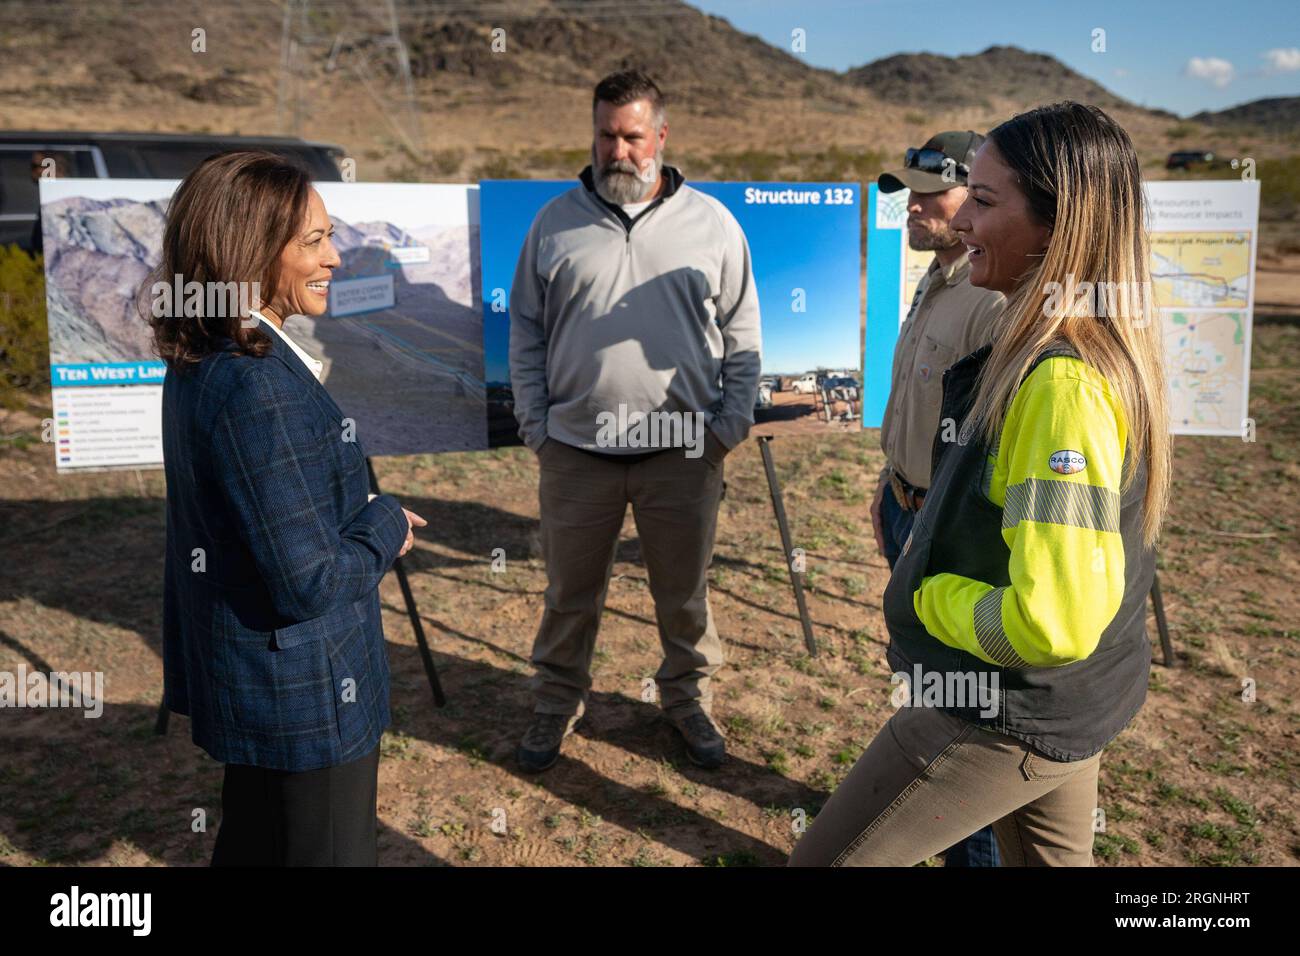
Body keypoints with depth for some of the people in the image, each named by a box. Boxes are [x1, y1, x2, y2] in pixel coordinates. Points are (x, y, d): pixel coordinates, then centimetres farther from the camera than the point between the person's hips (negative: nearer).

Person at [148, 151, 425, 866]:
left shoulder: (197, 369, 3)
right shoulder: (260, 390, -27)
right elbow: (309, 584, -26)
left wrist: (364, 514, 8)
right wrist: (388, 527, -10)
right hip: (305, 697, -9)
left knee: (250, 845, 27)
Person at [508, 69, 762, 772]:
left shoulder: (711, 223, 3)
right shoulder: (554, 223, 4)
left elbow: (742, 331, 6)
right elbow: (525, 331, 8)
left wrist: (732, 422, -1)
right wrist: (534, 424, 1)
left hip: (683, 451, 0)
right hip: (575, 451, 1)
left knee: (684, 593, 14)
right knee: (570, 592, 14)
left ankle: (689, 700, 36)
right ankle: (557, 704, 35)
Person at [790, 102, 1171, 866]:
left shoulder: (1060, 384, -29)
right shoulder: (1105, 347, 2)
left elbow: (1052, 620, -32)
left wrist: (925, 592, -16)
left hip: (1004, 717, -9)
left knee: (825, 859, 7)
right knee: (1052, 857, 28)